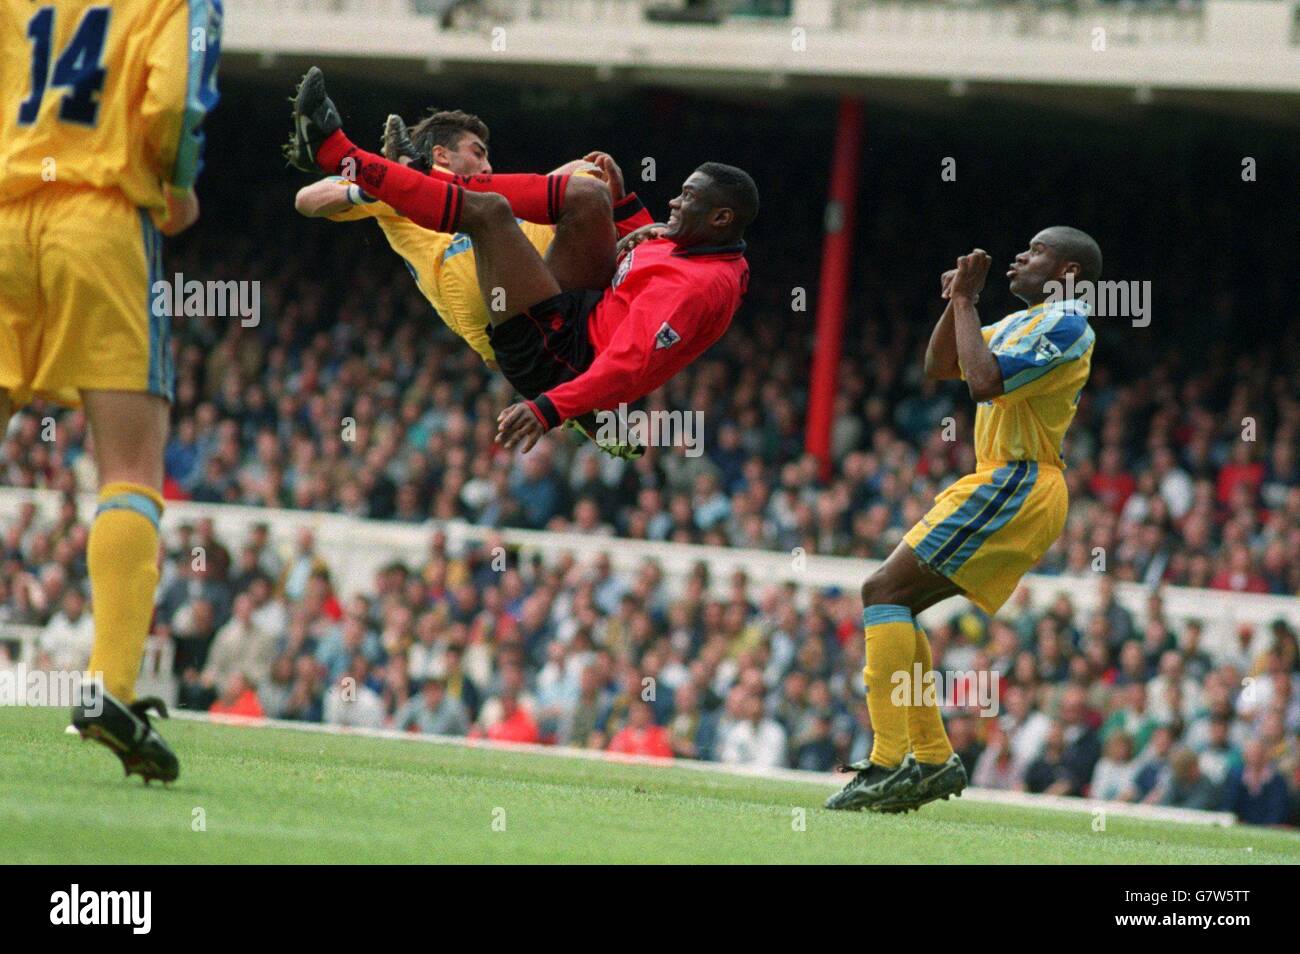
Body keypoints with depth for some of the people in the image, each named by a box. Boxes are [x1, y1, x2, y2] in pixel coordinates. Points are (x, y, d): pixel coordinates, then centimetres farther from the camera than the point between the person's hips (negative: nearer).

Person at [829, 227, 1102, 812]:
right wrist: (959, 300, 12)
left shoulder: (1063, 325, -10)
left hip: (1015, 488, -10)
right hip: (1007, 486, 10)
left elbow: (985, 380, -22)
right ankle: (933, 758, 9)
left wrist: (966, 303, -12)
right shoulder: (1024, 323, 22)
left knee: (884, 591, -16)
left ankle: (888, 764, -23)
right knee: (894, 605, 11)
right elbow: (939, 366, 27)